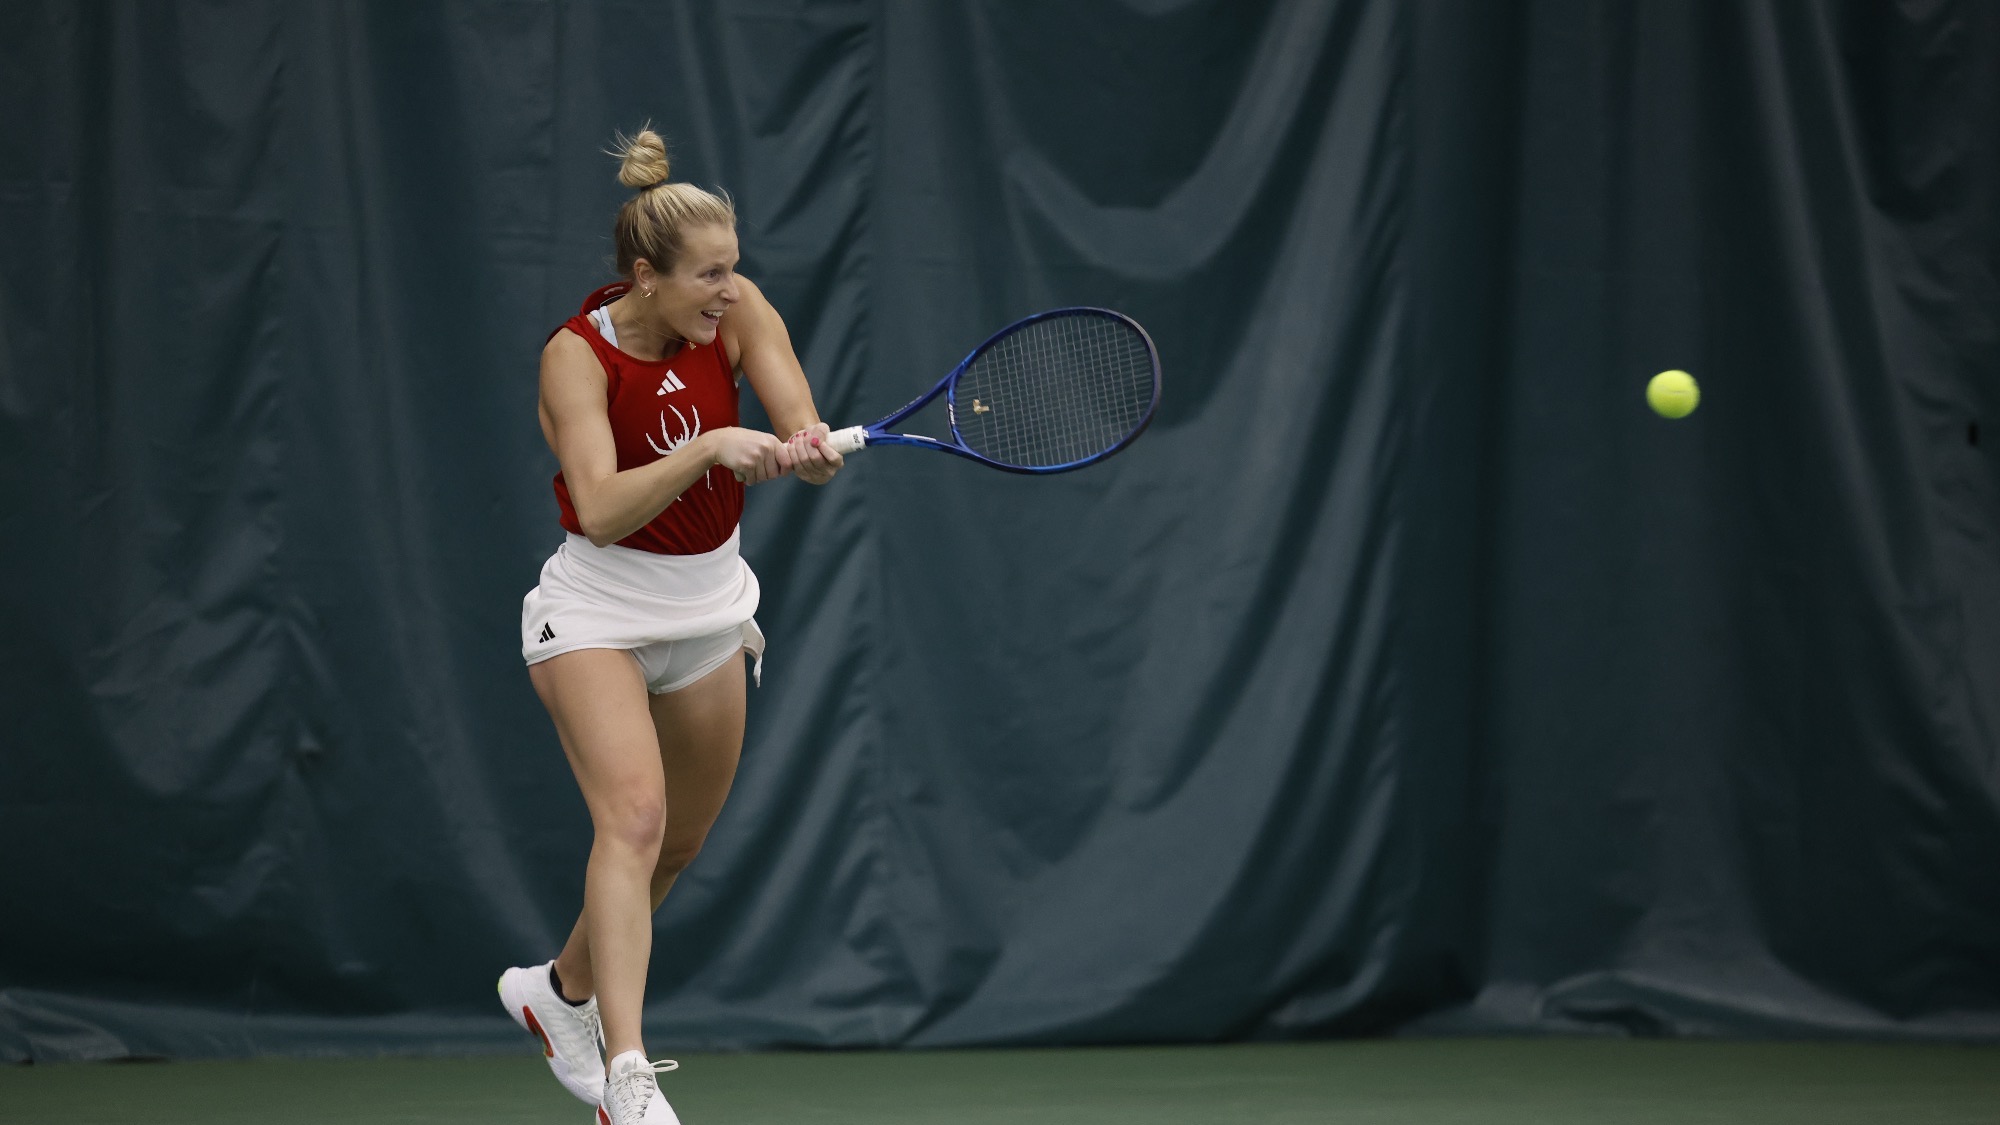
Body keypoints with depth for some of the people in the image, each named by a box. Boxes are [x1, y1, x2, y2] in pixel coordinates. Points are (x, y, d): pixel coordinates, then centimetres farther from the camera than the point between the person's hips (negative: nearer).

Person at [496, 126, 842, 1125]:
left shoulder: (737, 313, -9)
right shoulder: (577, 356, -21)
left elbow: (810, 444, -18)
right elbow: (603, 510, -33)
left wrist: (805, 447, -42)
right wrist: (709, 448, -45)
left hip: (709, 606, 6)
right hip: (598, 608, -6)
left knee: (677, 844, 16)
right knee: (633, 814, -26)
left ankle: (562, 990, 43)